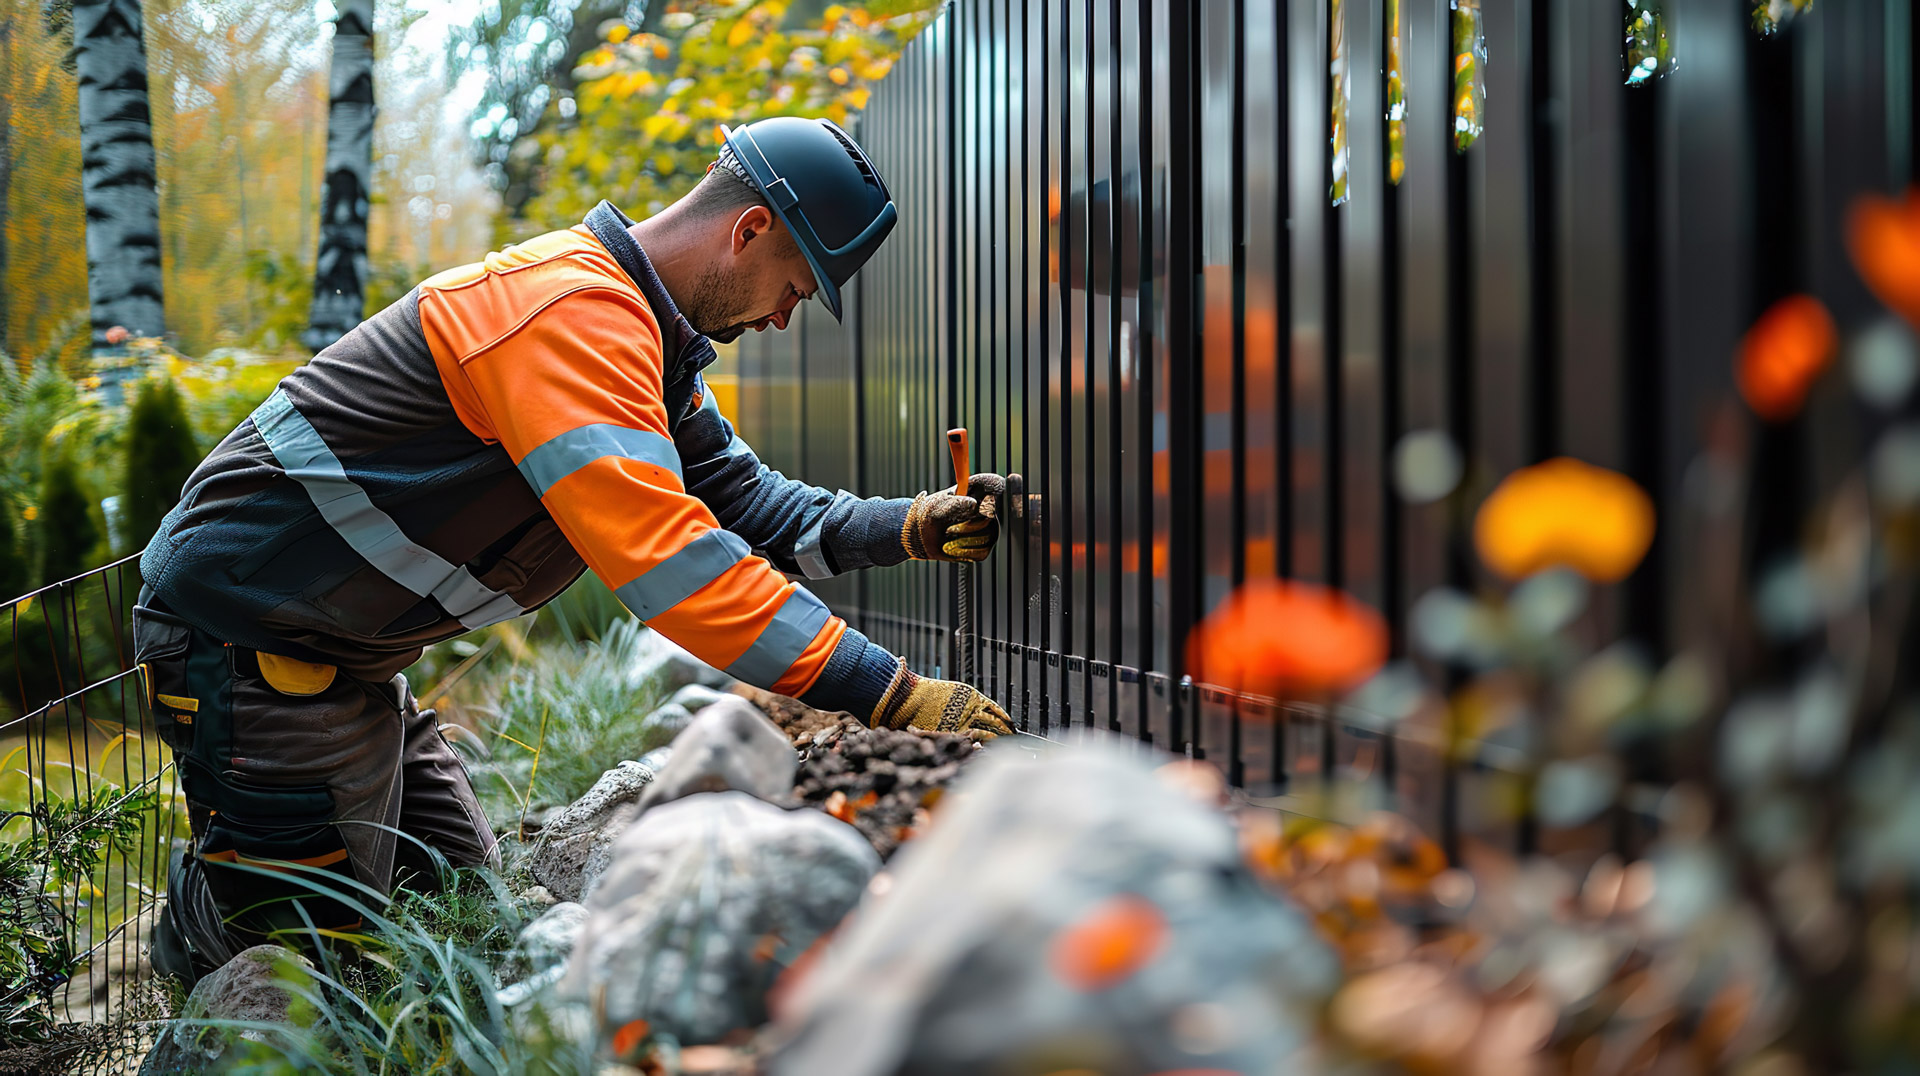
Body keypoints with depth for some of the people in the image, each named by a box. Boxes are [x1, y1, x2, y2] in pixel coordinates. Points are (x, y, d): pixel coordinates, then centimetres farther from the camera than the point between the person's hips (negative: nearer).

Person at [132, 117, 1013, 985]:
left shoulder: (641, 338, 10)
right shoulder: (573, 308, -26)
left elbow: (739, 498, 10)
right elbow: (659, 551, -35)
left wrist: (908, 527, -7)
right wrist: (891, 696, -36)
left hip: (342, 656, 10)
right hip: (245, 639, -10)